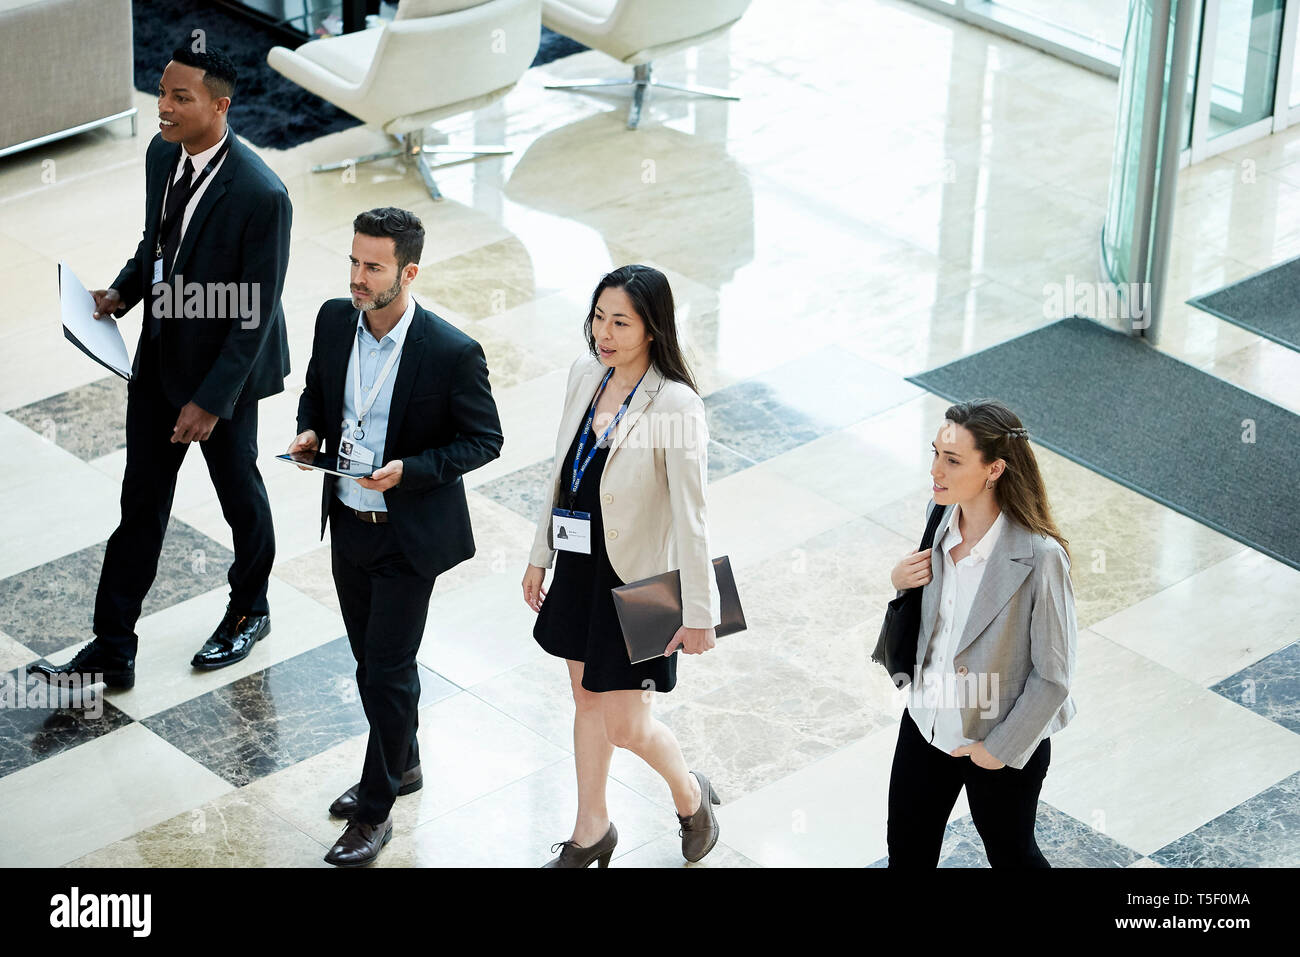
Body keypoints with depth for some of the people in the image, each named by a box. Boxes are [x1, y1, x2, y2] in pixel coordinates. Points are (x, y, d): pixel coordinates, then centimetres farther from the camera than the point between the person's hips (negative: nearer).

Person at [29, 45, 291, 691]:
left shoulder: (260, 195, -28)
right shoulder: (162, 154, -5)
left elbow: (256, 313, -23)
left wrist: (211, 400, -21)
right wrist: (122, 293, -4)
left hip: (225, 370, -7)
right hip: (159, 356, 7)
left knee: (239, 494, 17)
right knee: (141, 502, 11)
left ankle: (249, 612, 42)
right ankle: (111, 652, 17)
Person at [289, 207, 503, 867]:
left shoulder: (452, 353, -22)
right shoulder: (335, 320, -5)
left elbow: (484, 440, -12)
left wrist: (409, 471, -25)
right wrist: (310, 430, -9)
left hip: (410, 536, -6)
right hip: (347, 522, 6)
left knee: (388, 670, 1)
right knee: (371, 659, 20)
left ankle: (375, 810, 16)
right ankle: (401, 765, 43)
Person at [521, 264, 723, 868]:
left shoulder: (676, 404, -23)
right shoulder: (585, 376, -2)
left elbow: (690, 516, -20)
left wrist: (698, 613, -17)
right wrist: (539, 555, 15)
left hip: (636, 579, -6)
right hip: (578, 568, 7)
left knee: (624, 725, 1)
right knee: (587, 699, 19)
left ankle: (690, 796, 31)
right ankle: (590, 831, 36)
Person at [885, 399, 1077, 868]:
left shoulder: (1039, 557, -30)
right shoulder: (939, 516, -10)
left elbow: (1053, 675, -21)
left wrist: (1001, 748, -14)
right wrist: (902, 579, -11)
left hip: (1005, 741, -5)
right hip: (927, 722, 6)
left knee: (1010, 854, 20)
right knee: (907, 851, 21)